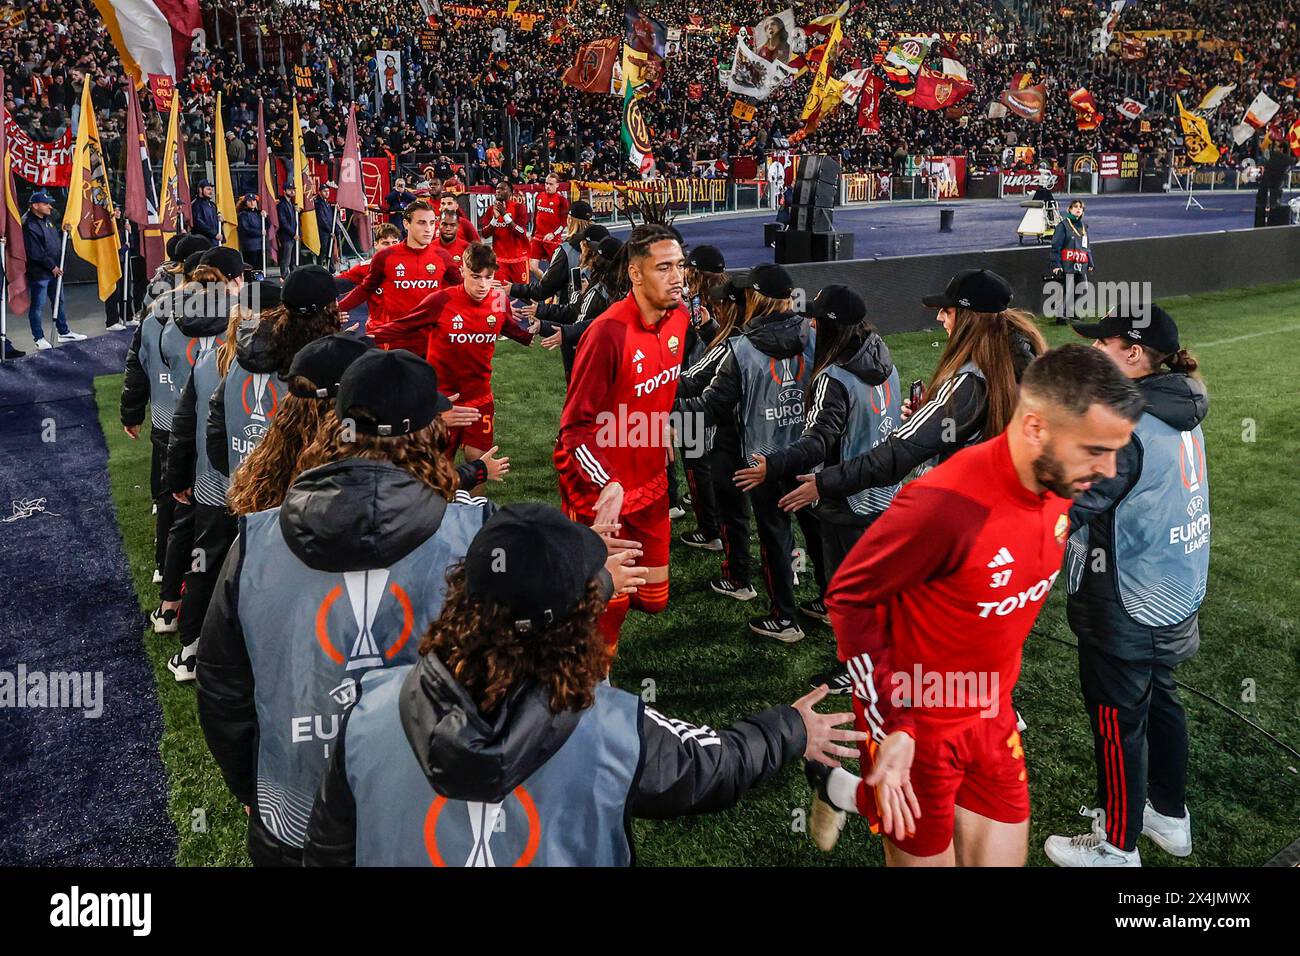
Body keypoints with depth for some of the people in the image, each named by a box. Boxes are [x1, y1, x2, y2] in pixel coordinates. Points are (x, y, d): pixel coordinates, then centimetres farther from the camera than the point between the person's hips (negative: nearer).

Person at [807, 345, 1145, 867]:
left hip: (993, 716, 7)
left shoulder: (1061, 485, -8)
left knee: (1003, 856, 13)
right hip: (919, 723, -7)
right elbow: (849, 598, -21)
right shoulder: (944, 502, -32)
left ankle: (857, 794, 34)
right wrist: (891, 728, -23)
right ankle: (840, 788, 35)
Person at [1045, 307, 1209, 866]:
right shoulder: (1179, 411, 3)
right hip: (1175, 596, 9)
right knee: (1160, 701, 24)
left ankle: (1116, 846, 26)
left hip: (1125, 612, -9)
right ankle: (1170, 815, 43)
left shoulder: (1123, 427, -26)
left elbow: (1063, 512, -29)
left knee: (1118, 722, 8)